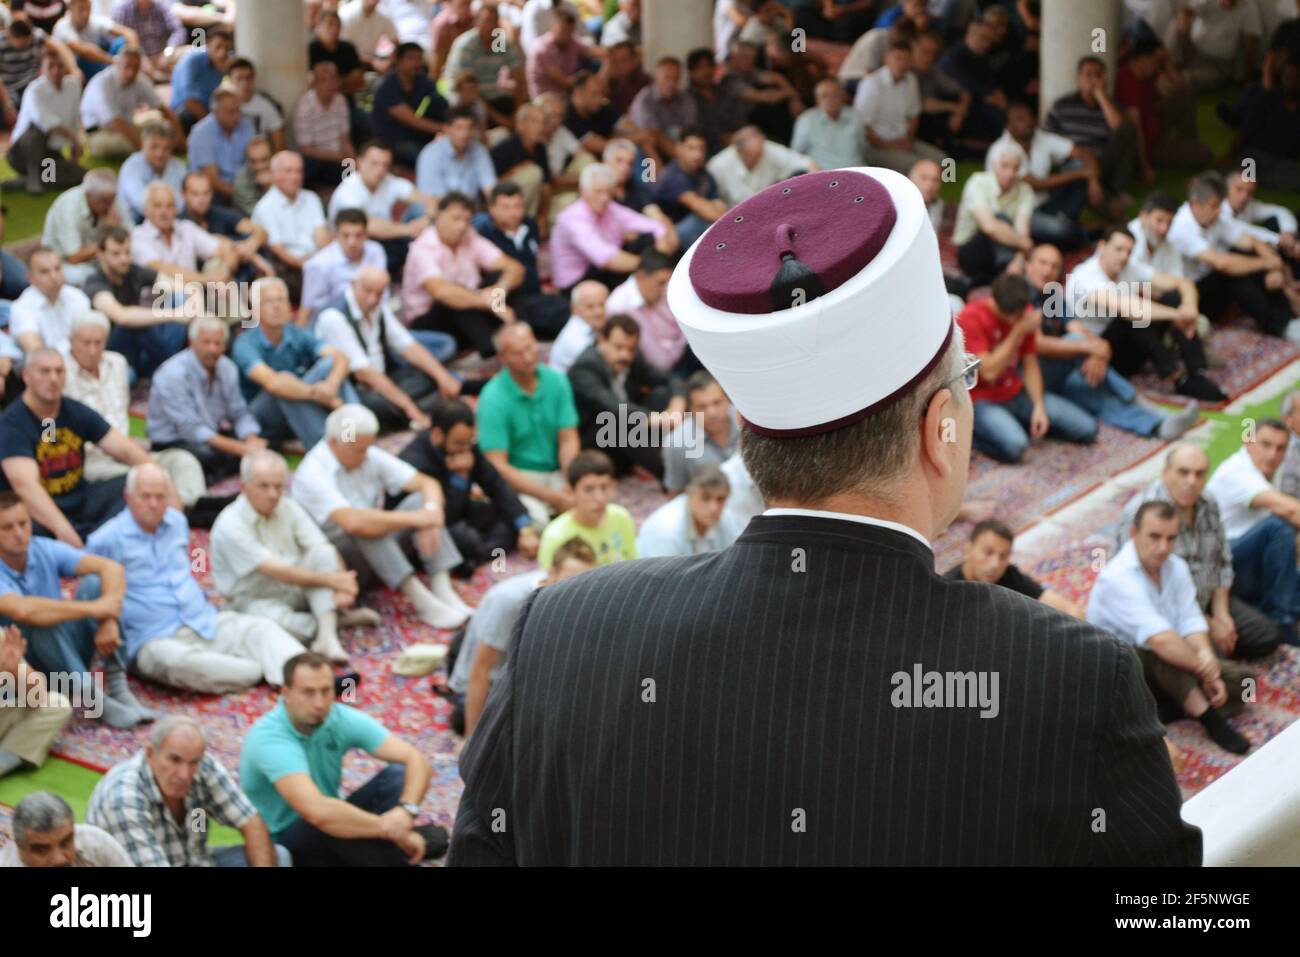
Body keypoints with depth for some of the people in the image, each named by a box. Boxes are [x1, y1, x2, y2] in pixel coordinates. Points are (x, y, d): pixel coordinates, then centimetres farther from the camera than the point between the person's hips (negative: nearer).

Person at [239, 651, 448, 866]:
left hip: (331, 844, 6)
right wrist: (391, 829, -39)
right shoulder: (269, 737, -28)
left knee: (397, 774, -13)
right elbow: (317, 811, -42)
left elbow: (415, 759, -16)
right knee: (326, 824, -38)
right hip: (282, 846, -6)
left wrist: (406, 810, -37)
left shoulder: (342, 719, -10)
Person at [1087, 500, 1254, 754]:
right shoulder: (1117, 578, -28)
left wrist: (1205, 656, -31)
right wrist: (1206, 668, -30)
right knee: (1163, 655, -39)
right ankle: (1208, 718, -27)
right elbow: (1160, 639, -36)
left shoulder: (1176, 567, -2)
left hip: (1162, 671, 8)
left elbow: (1191, 624, -11)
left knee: (1241, 679, -6)